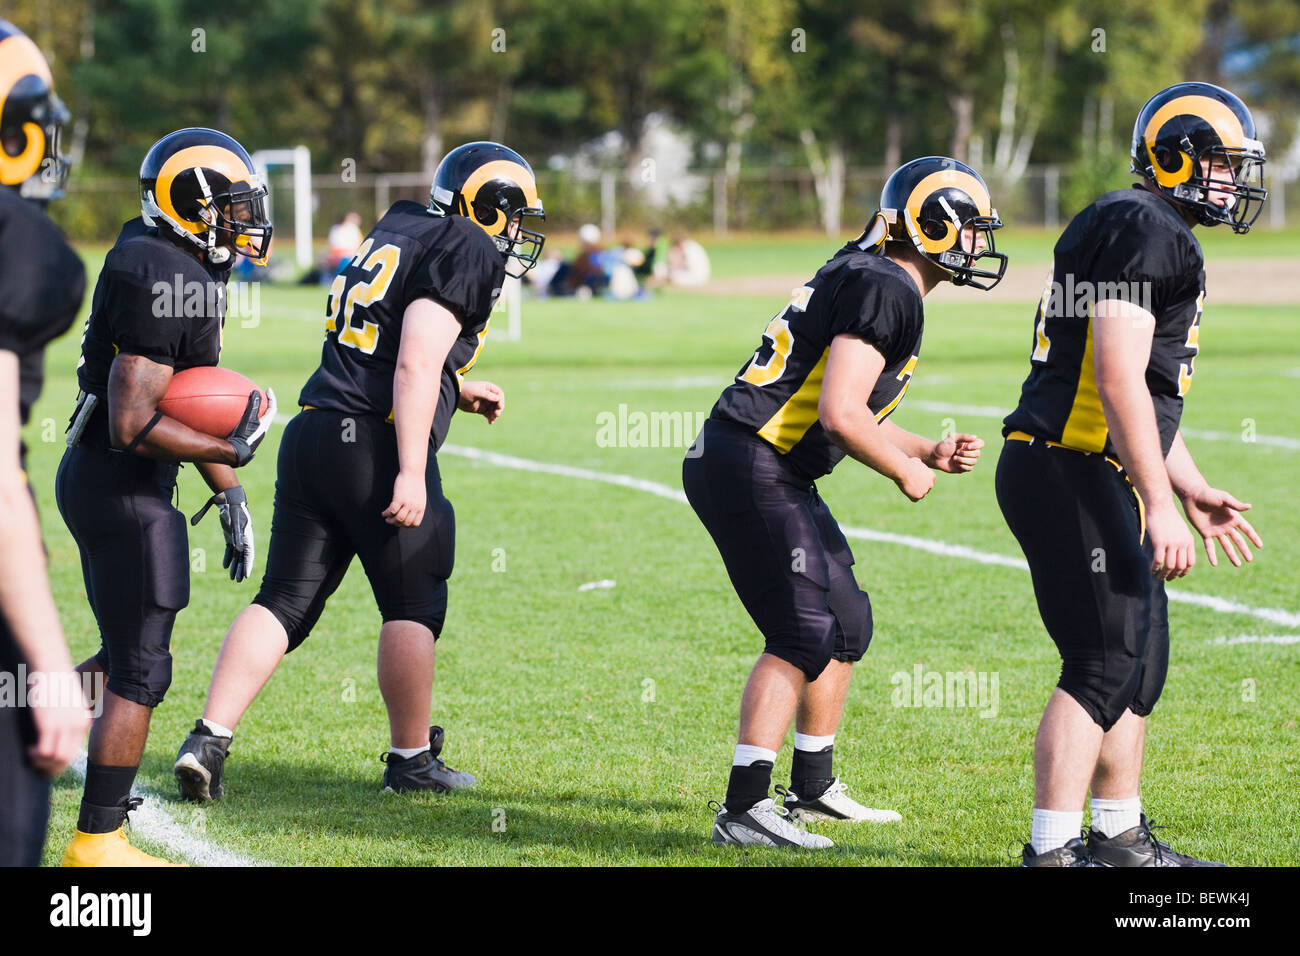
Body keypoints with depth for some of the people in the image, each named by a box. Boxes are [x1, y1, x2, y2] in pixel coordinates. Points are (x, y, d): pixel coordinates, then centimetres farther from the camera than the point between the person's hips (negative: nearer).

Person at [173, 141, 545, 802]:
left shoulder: (393, 235, 22)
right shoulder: (466, 250, -4)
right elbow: (416, 364, -15)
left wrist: (458, 394, 29)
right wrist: (411, 473, -19)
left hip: (313, 430, 8)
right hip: (375, 444, -8)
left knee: (285, 600, 8)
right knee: (413, 606, 6)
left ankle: (208, 739, -2)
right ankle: (411, 758, 14)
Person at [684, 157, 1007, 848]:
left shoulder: (863, 277, 19)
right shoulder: (887, 289, -14)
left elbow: (849, 417, 25)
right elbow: (839, 416, -21)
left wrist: (928, 451, 15)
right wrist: (902, 471, -6)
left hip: (731, 464, 10)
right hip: (753, 472, -10)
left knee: (845, 623, 17)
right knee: (805, 633, -10)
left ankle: (813, 789, 27)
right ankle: (743, 810, -11)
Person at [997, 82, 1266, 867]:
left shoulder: (1162, 238, 20)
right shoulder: (1143, 230, -14)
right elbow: (1118, 381, -21)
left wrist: (1193, 491, 25)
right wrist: (1161, 508, -22)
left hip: (1096, 477, 11)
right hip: (1066, 472, -11)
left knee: (1141, 661, 16)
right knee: (1105, 661, -11)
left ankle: (1120, 838, 26)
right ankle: (1052, 852, -10)